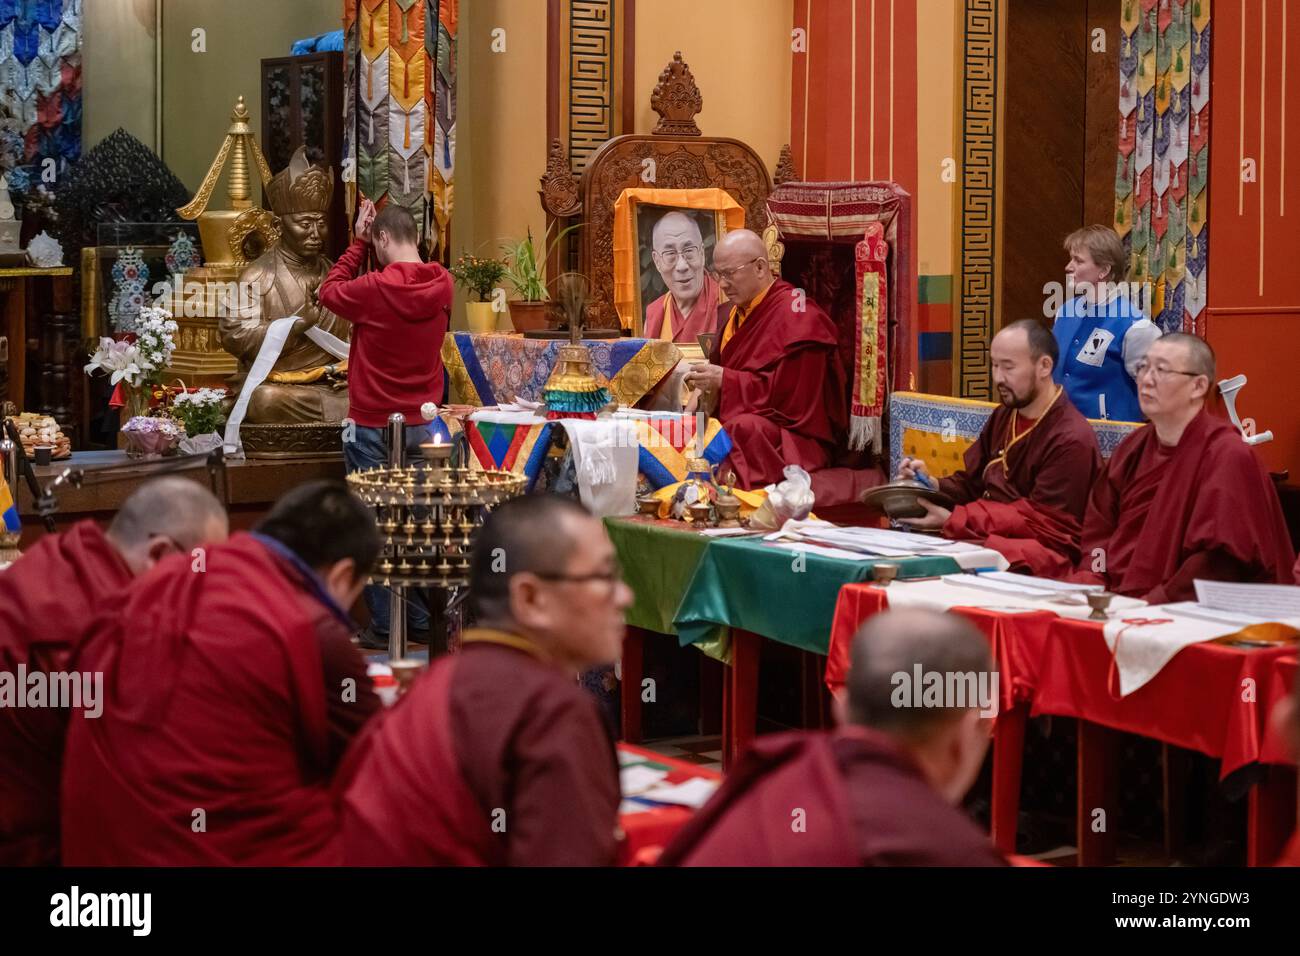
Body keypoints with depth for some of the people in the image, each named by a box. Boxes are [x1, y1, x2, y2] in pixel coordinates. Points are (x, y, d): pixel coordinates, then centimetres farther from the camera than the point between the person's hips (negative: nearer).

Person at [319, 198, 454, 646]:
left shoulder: (374, 289, -17)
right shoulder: (442, 285, -3)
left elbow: (329, 292, 2)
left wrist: (358, 242, 7)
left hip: (371, 428, -4)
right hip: (423, 426, 4)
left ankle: (384, 626, 5)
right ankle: (423, 620, 16)